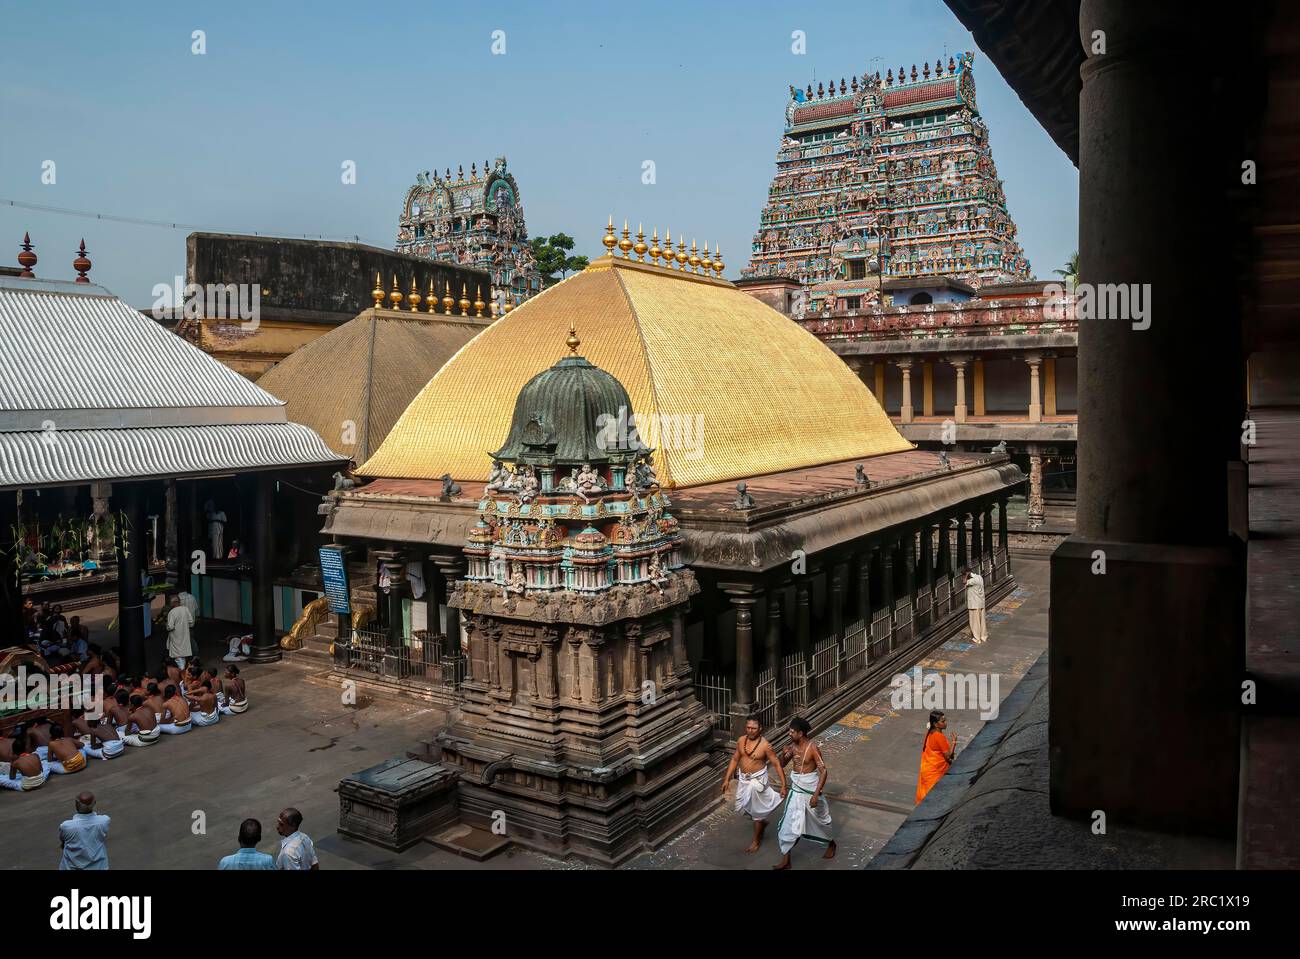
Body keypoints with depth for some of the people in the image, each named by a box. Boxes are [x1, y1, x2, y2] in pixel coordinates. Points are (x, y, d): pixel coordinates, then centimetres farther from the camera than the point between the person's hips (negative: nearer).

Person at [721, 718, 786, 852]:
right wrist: (727, 779, 5)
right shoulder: (741, 740, -5)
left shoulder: (765, 745, -20)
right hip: (743, 779, 6)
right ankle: (763, 822, 42)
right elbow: (735, 759, 5)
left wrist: (783, 785, -16)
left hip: (757, 780, -6)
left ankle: (756, 841, 24)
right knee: (742, 807, 15)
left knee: (756, 811, 5)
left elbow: (777, 764, -15)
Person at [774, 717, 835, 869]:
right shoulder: (792, 746, -3)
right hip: (795, 787, 5)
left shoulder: (812, 748, -21)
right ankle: (785, 859, 7)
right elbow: (782, 764, 9)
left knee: (819, 817, 16)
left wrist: (816, 794, -25)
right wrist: (784, 754, -14)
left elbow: (823, 771, -21)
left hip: (810, 786, -5)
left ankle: (831, 843, 46)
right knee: (790, 821, 1)